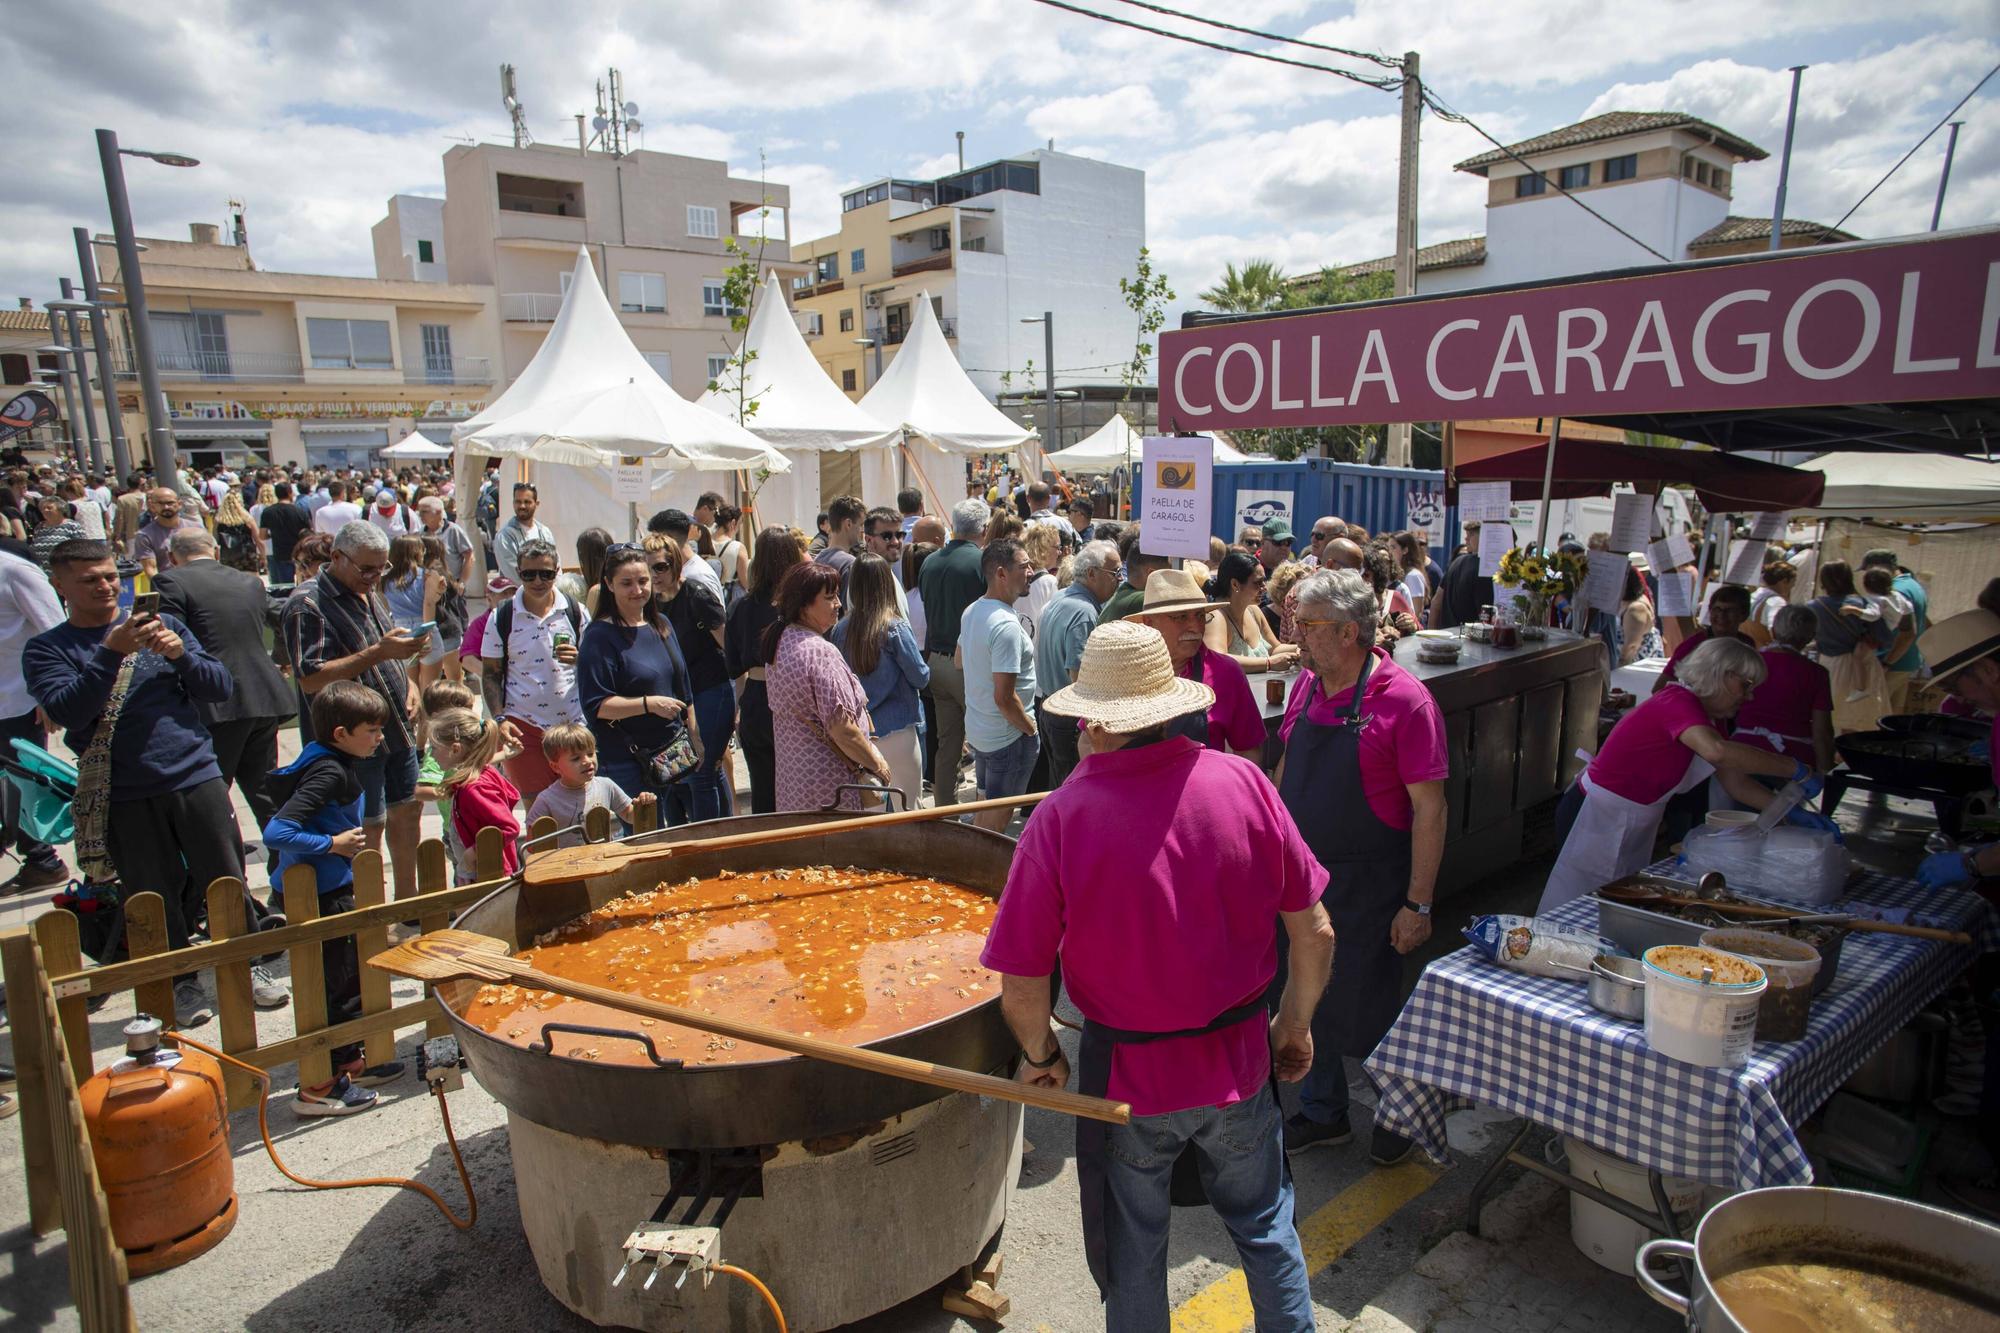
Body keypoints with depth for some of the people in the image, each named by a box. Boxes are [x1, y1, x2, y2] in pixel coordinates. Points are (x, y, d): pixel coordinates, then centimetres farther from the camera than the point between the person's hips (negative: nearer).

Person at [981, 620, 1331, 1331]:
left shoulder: (1059, 818, -22)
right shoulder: (1244, 783, -14)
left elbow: (1022, 984, -17)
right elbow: (1315, 933, -6)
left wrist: (1040, 1055, 4)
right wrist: (1294, 1024, 11)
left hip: (1126, 1073, -2)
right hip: (1240, 1060, 3)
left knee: (1131, 1259, 23)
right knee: (1266, 1227, 28)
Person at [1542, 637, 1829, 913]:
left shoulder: (1708, 718, 11)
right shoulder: (1677, 701, -20)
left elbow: (1736, 783, 11)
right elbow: (1716, 751, -39)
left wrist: (1791, 811, -2)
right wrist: (1795, 769, -31)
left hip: (1632, 825, 10)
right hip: (1597, 817, -10)